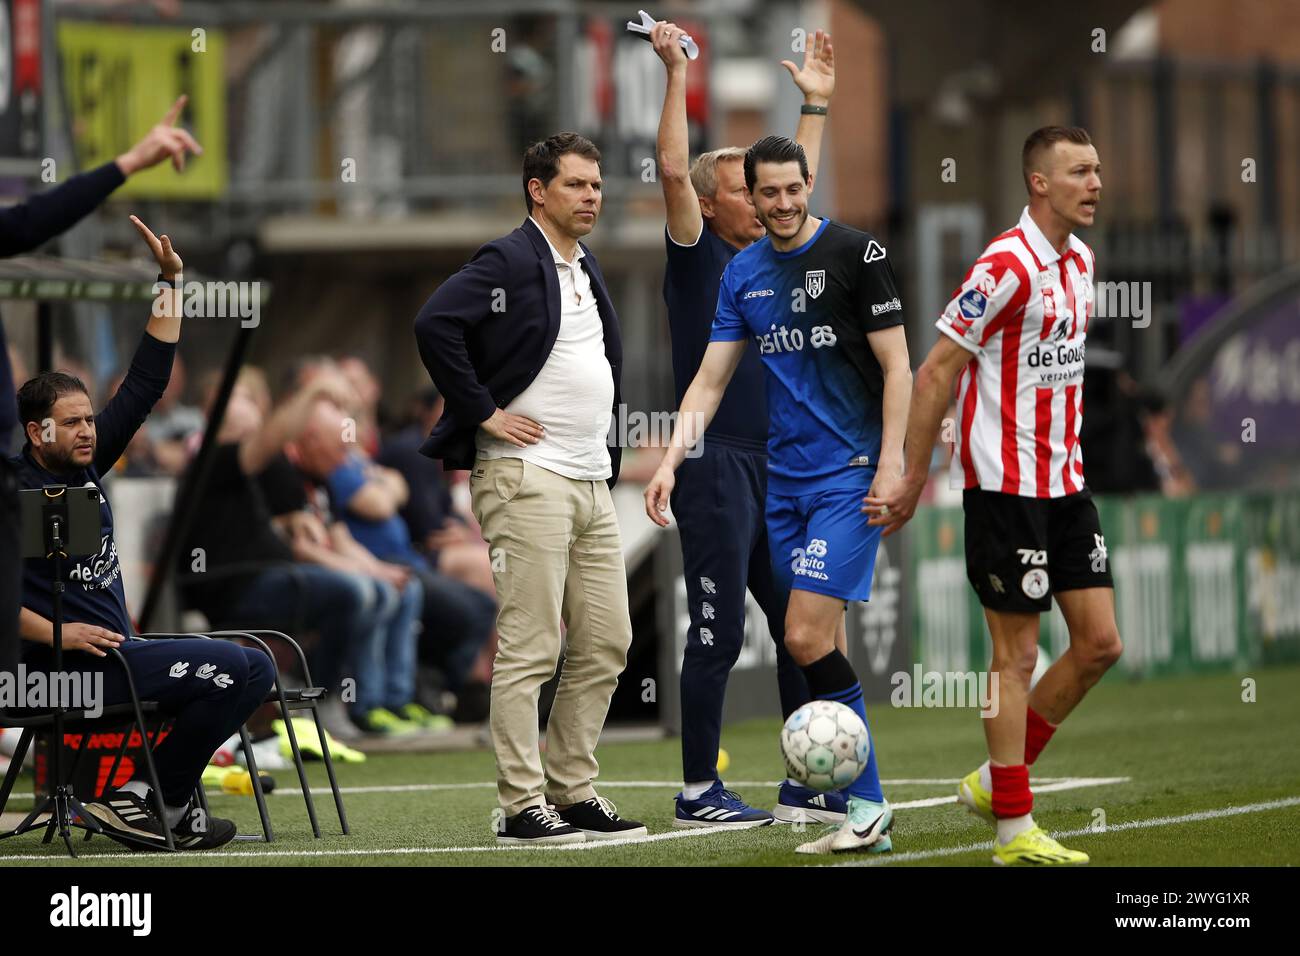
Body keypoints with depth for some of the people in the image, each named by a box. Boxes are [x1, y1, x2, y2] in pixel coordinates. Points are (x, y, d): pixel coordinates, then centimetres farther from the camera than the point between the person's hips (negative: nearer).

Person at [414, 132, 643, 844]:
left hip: (591, 481, 9)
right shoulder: (508, 261, -9)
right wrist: (484, 412, -19)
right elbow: (435, 324, -23)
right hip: (525, 475, -9)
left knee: (605, 645, 8)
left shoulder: (585, 268, 18)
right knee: (529, 649, -9)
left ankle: (573, 792, 16)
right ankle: (522, 807, -7)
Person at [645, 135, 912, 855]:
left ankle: (865, 806, -9)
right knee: (819, 643, 4)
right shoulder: (743, 273, 11)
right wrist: (671, 460, 1)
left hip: (850, 472, -6)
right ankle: (866, 809, 8)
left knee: (807, 637, -16)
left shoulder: (855, 253, -6)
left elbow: (896, 367, -7)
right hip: (784, 478, 6)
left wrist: (891, 465, -14)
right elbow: (710, 379, 12)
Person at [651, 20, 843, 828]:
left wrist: (816, 104, 30)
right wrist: (677, 73, -15)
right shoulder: (698, 255, -4)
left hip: (777, 470, 8)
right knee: (718, 633, -6)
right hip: (717, 465, -8)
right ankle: (699, 792, -1)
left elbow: (799, 184, 29)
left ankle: (808, 787, 14)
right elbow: (673, 169, -17)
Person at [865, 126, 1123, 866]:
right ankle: (1014, 828, 5)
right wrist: (912, 481, -12)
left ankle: (999, 779, 20)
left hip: (1066, 483, 8)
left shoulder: (1080, 262, 10)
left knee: (1101, 643, 6)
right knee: (1017, 654, -2)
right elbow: (936, 374, -14)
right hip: (1006, 489, -8)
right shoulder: (1005, 267, -16)